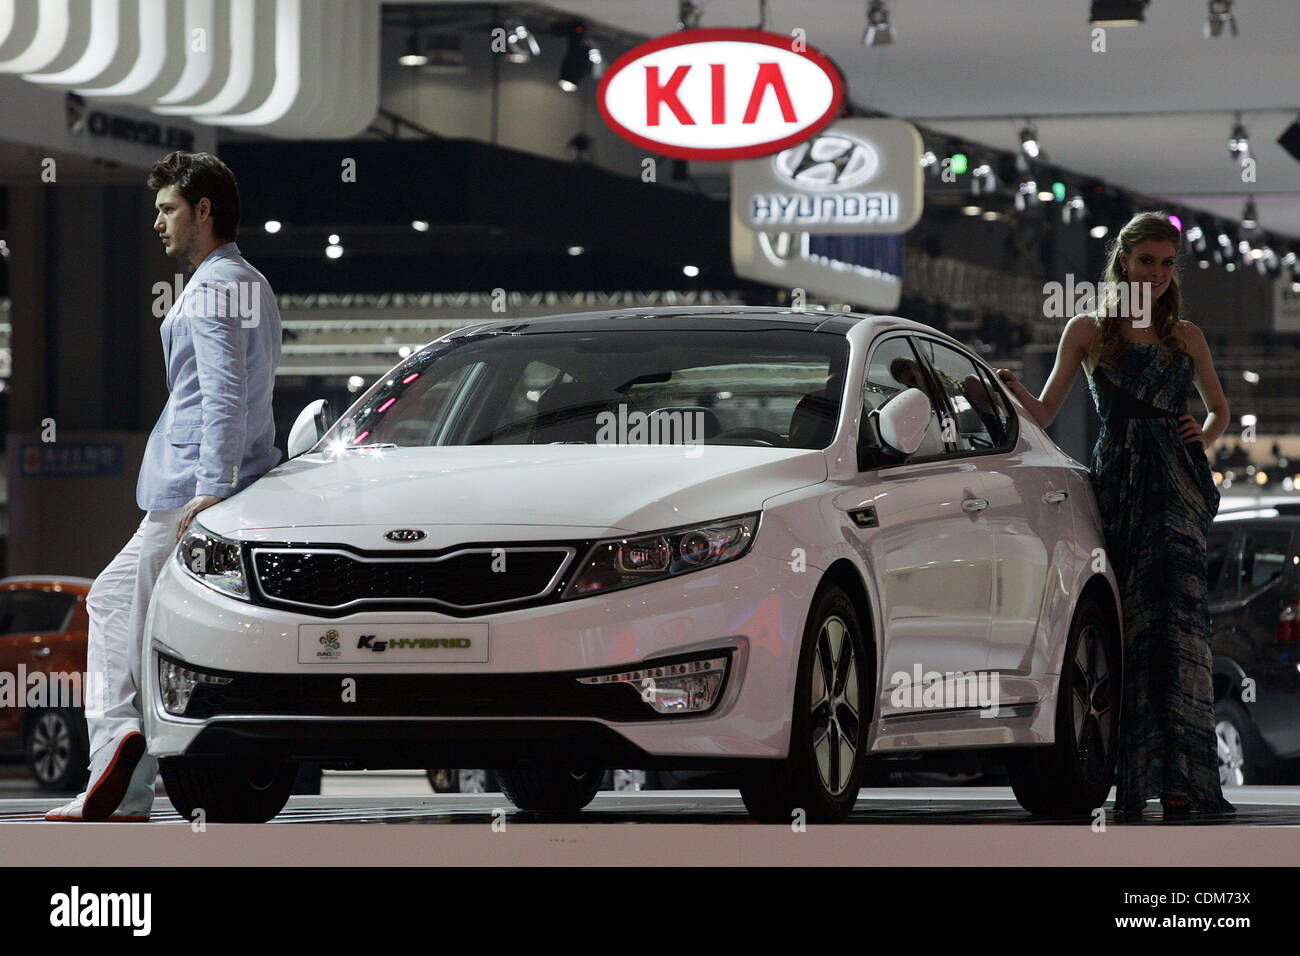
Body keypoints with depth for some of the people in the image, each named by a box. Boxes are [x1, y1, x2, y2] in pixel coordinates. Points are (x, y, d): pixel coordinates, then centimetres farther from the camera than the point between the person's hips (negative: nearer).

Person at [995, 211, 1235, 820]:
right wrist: (1012, 389, -13)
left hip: (1176, 481, 0)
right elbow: (1045, 412, 8)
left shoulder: (1184, 336, 16)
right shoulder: (1089, 331, 11)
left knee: (1175, 615, -14)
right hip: (1117, 483, 0)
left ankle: (1180, 782, -22)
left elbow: (1220, 408, 27)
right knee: (1130, 620, -6)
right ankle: (1134, 779, -4)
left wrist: (1204, 437, 5)